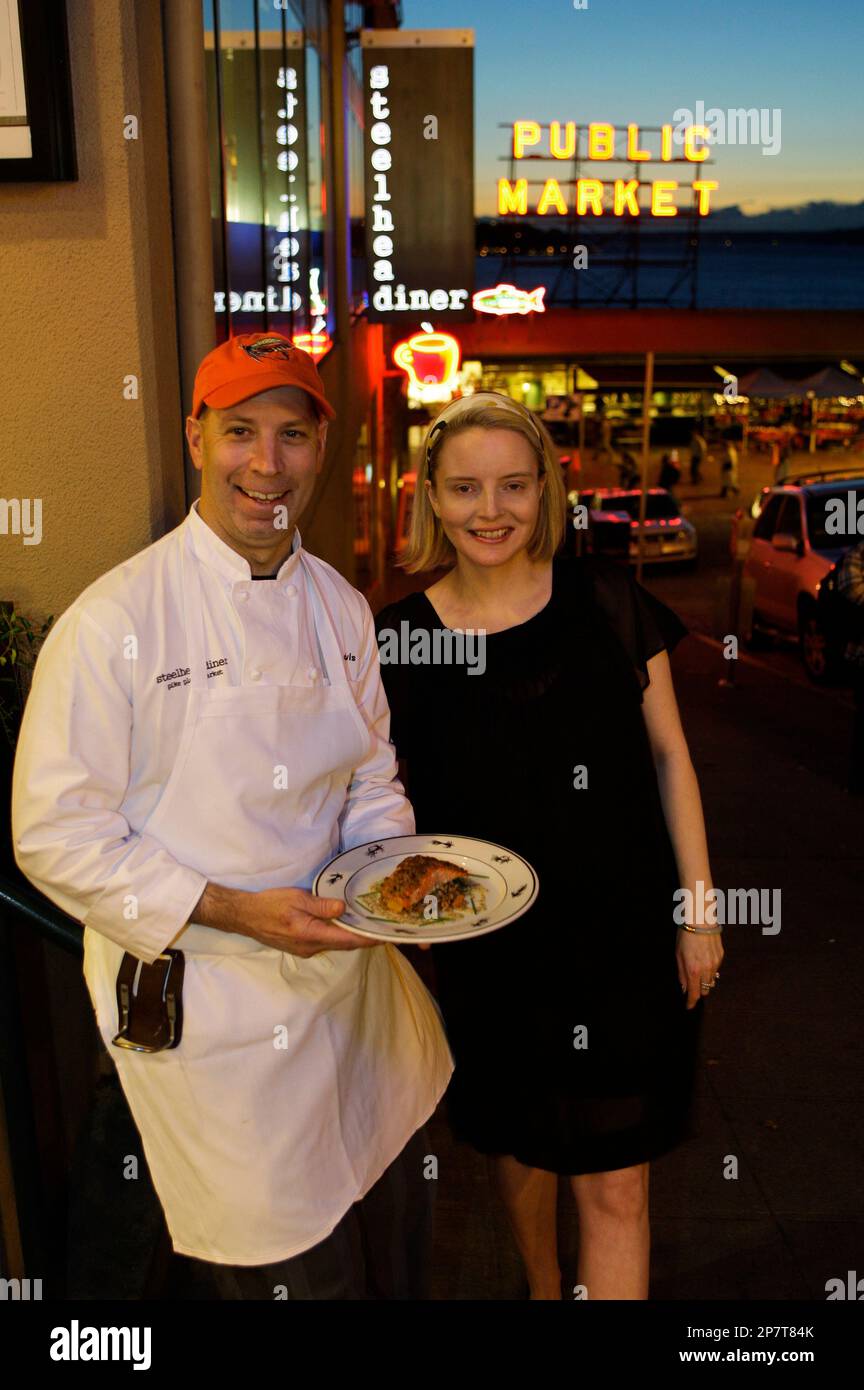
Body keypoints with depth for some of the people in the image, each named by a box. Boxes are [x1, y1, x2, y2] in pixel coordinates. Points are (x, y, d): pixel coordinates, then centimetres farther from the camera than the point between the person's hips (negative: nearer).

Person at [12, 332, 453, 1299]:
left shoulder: (341, 608, 2)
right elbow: (56, 839, -16)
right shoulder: (112, 622, -18)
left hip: (348, 970, 6)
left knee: (397, 1240, 23)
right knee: (290, 1271, 11)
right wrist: (231, 910, -23)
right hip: (207, 1010, -5)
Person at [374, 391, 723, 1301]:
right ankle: (542, 1286, 53)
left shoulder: (606, 599, -8)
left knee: (614, 1183, 6)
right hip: (488, 947, 1)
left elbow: (668, 754, 0)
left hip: (622, 934, -1)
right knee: (518, 1142, 23)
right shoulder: (400, 638, -7)